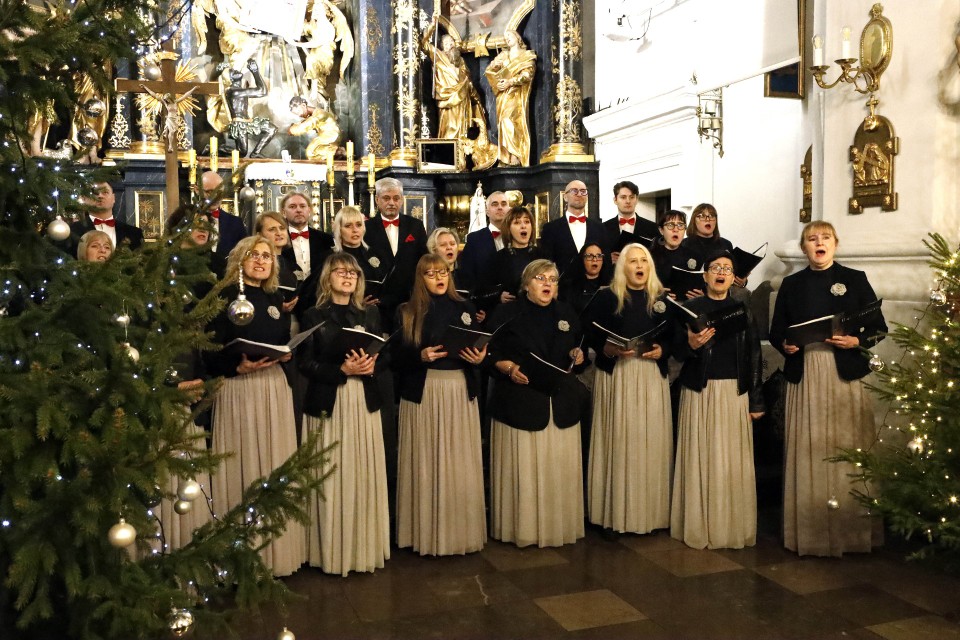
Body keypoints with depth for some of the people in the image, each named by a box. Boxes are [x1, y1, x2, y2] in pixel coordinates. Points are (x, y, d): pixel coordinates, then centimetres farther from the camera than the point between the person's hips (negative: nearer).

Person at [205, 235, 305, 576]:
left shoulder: (275, 299, 14)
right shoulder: (225, 297, -3)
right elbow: (212, 351, -8)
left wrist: (286, 354, -1)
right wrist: (239, 367, -23)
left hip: (275, 386, 5)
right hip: (238, 388, -5)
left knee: (275, 464, 8)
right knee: (243, 465, -1)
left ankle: (277, 549, 19)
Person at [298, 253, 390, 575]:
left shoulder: (370, 314, 12)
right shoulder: (314, 316, 1)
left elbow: (384, 356, 10)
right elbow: (306, 363, -6)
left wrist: (372, 365, -11)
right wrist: (342, 370, -18)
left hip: (365, 401, 3)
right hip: (328, 402, -3)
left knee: (365, 474, 5)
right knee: (332, 476, 0)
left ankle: (365, 547, 17)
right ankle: (332, 551, 11)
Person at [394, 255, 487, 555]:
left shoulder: (464, 308, 9)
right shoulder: (408, 313, 3)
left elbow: (478, 346, 11)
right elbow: (399, 356, -1)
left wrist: (479, 357, -10)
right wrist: (420, 356, -19)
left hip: (461, 390, 2)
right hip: (422, 392, -2)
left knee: (460, 462, 4)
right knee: (426, 462, 2)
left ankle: (461, 530, 16)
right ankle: (425, 531, 13)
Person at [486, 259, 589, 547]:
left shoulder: (566, 314, 13)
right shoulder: (507, 313, -1)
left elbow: (576, 346, 20)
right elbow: (490, 353, -4)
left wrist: (577, 353, -1)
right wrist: (509, 367, -21)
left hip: (561, 402, 4)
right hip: (520, 402, -4)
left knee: (560, 466, 7)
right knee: (523, 467, -1)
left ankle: (559, 525, 21)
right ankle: (522, 528, 12)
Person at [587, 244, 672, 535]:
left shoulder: (662, 299, 10)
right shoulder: (606, 298, 2)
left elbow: (673, 337, 10)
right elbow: (593, 337, -2)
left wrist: (662, 350, -10)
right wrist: (611, 350, -19)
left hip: (652, 375, 2)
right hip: (616, 375, -2)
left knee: (652, 439, 1)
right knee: (619, 440, -2)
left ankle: (651, 511, 13)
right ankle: (614, 512, 7)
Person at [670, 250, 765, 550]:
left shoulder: (743, 309, 7)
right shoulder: (691, 308, 3)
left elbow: (754, 356, 6)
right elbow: (677, 353, -1)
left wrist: (756, 400, 3)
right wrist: (691, 344, -23)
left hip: (734, 392, 1)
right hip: (700, 391, -1)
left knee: (733, 458, 2)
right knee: (700, 457, 0)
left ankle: (733, 526, 13)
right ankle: (699, 526, 9)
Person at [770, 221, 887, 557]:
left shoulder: (855, 279, 6)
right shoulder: (791, 284, 11)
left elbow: (879, 327, 4)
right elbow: (776, 331, 11)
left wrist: (856, 341, -14)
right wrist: (784, 345, -10)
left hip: (845, 372, -1)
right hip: (804, 374, 1)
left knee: (847, 447, -1)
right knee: (809, 451, 1)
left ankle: (852, 528, 10)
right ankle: (810, 529, 8)